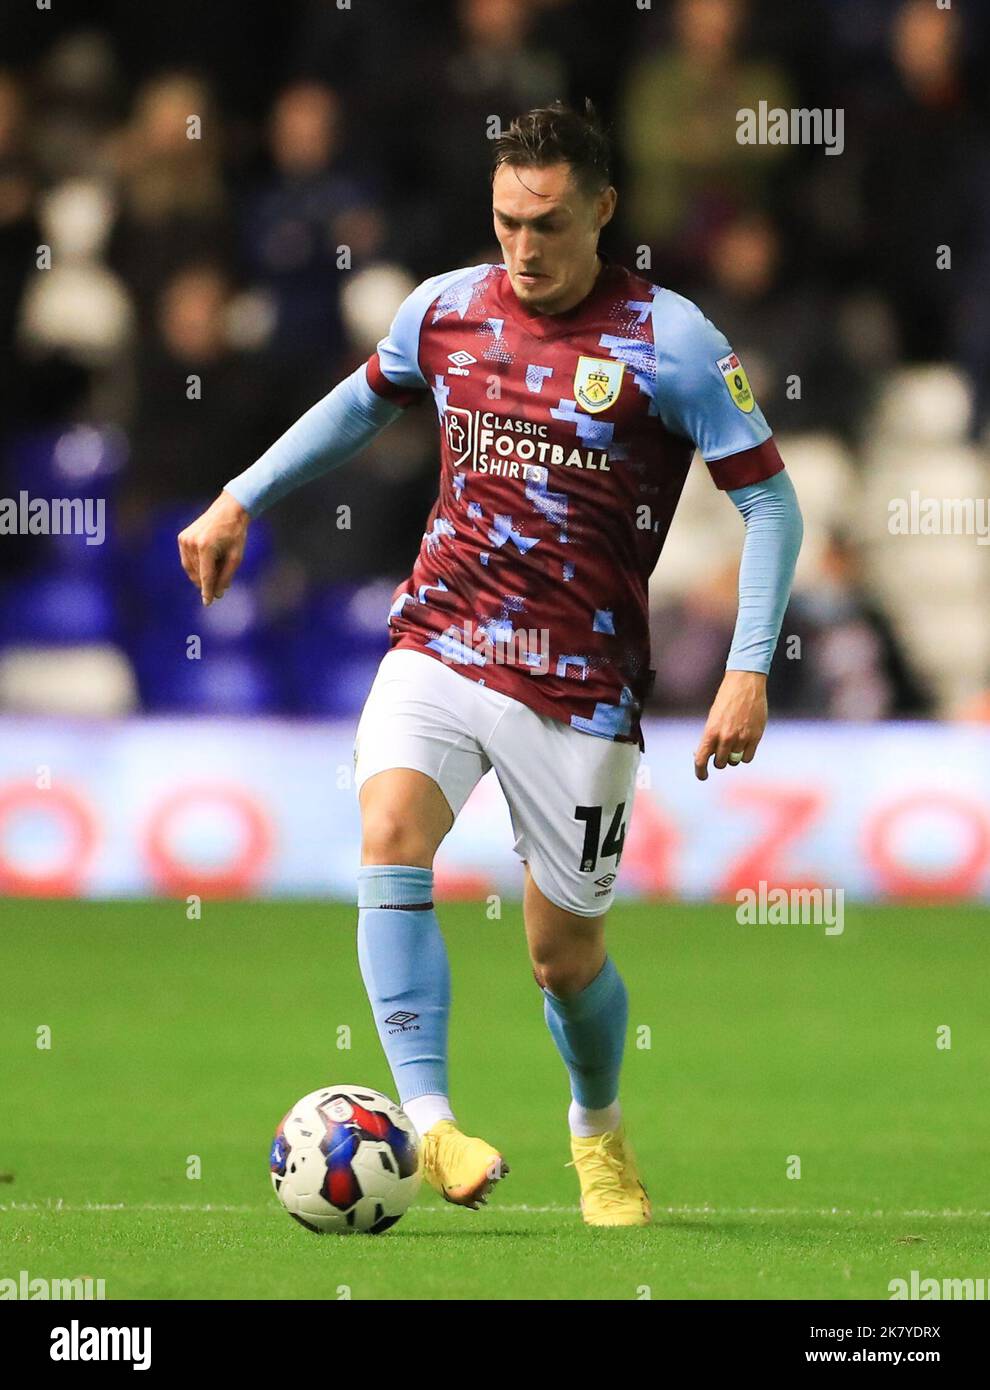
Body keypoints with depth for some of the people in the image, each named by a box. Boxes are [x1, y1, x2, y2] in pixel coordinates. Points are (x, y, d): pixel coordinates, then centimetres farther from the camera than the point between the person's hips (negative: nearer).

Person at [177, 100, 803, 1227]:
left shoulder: (669, 341, -9)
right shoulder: (443, 309, 3)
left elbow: (769, 502, -5)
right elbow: (362, 402, 25)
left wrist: (748, 672, -14)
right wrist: (241, 500, 26)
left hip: (578, 689, -2)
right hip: (438, 645, 3)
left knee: (564, 954, 6)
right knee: (391, 835, -27)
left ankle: (599, 1126, 38)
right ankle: (427, 1122, -30)